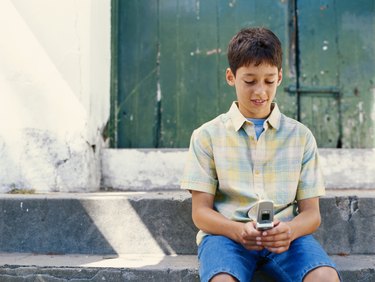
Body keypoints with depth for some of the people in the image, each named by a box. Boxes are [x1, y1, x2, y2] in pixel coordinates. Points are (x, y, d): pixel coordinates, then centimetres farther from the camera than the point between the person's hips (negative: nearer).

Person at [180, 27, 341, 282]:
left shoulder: (301, 136, 11)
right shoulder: (207, 135, 7)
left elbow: (311, 212, 8)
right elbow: (200, 212, 3)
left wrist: (289, 231, -16)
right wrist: (238, 231, -18)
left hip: (285, 237, 2)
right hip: (226, 233, -1)